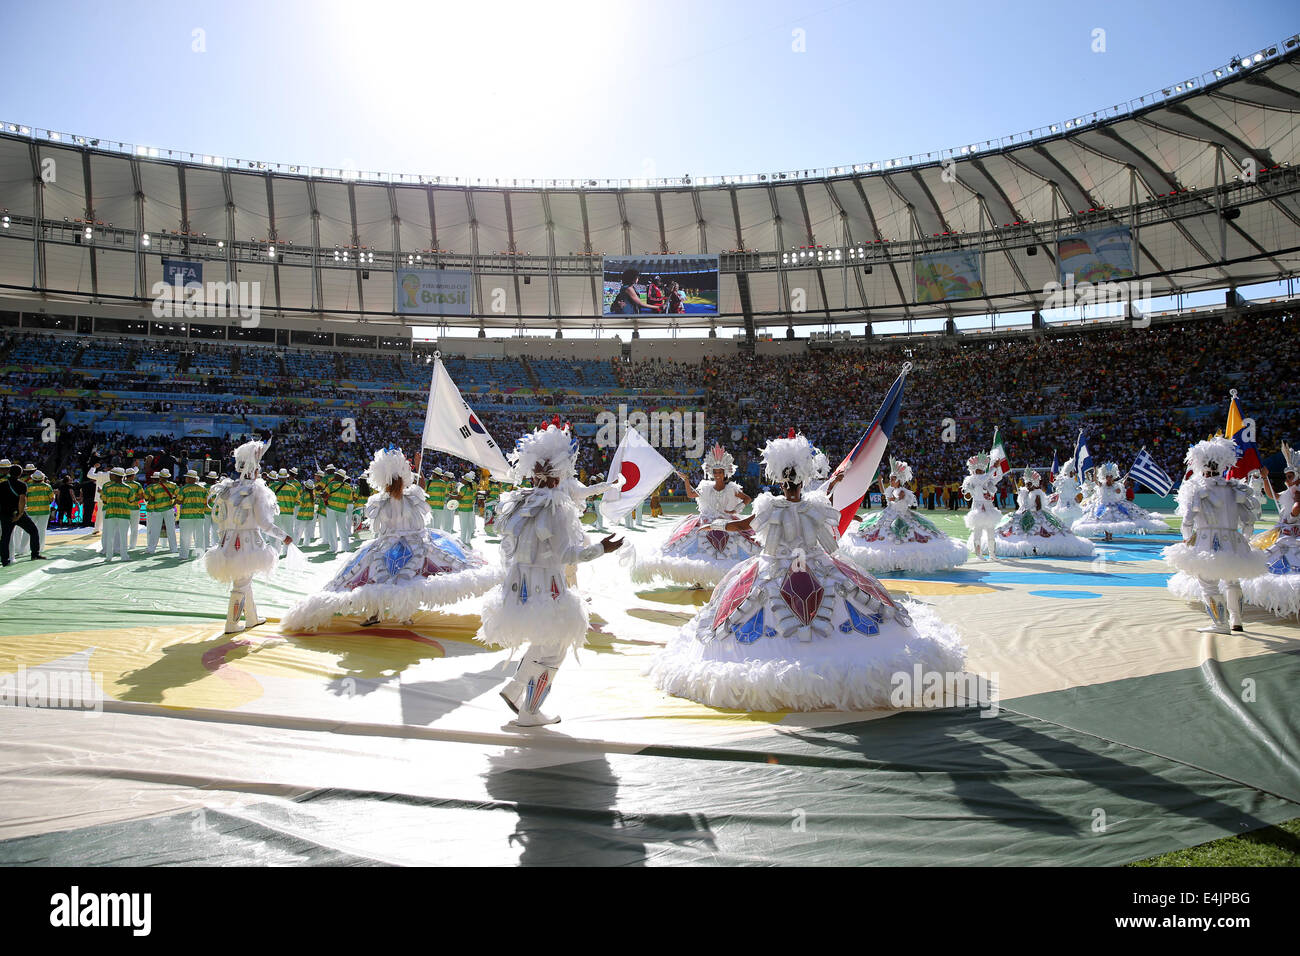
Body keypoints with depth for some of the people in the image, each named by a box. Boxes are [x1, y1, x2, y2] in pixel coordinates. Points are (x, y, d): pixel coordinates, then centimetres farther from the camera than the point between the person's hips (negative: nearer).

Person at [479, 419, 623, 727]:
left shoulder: (515, 504, 3)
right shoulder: (557, 507, -18)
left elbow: (509, 548, 11)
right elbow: (565, 554, -18)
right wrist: (600, 548, -11)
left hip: (516, 582, 7)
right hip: (547, 584, -7)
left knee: (542, 640, 26)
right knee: (552, 649, 9)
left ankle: (513, 688, 24)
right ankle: (529, 713, 17)